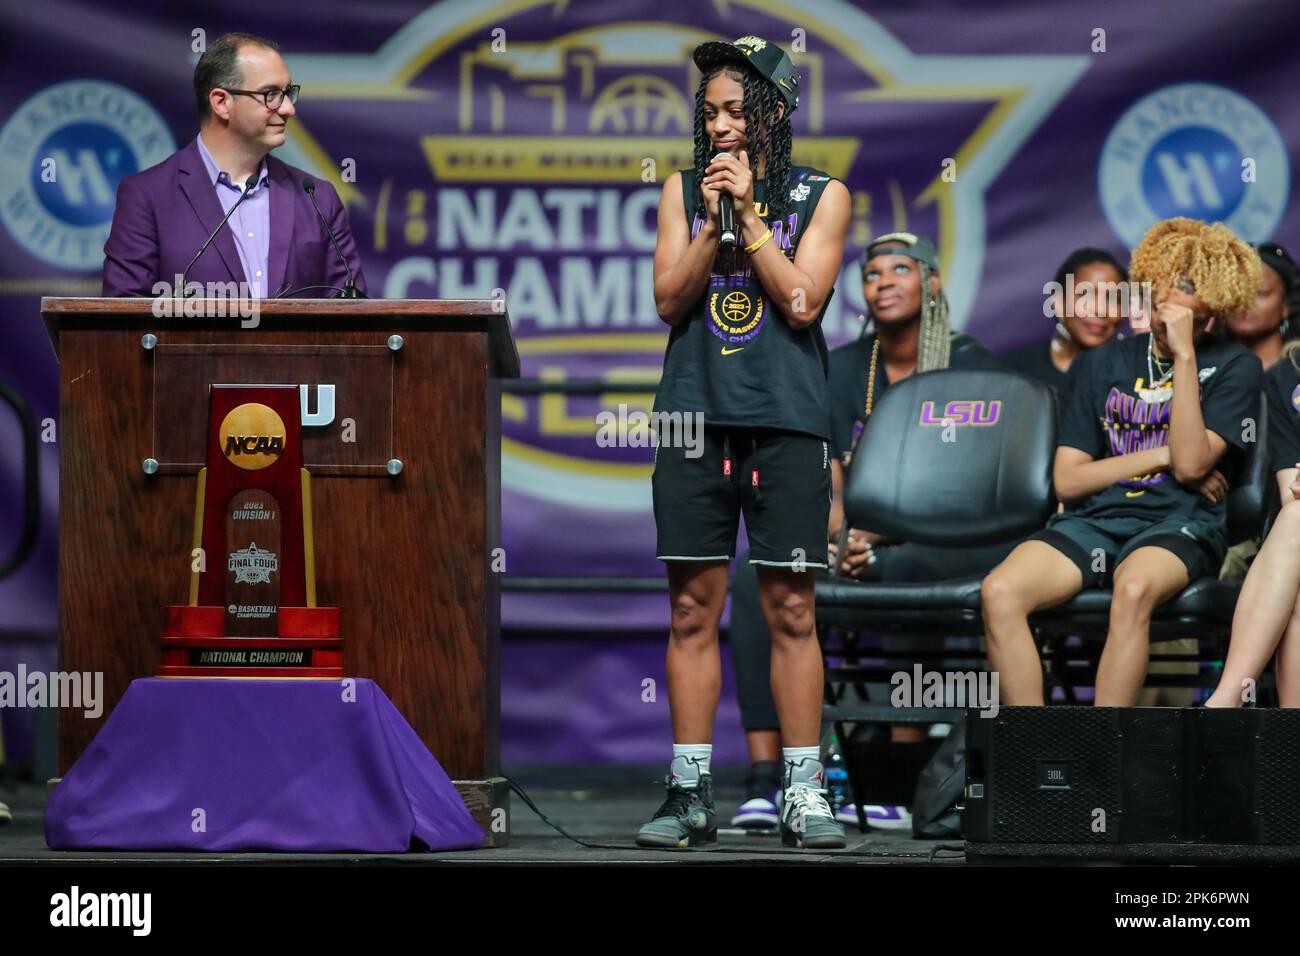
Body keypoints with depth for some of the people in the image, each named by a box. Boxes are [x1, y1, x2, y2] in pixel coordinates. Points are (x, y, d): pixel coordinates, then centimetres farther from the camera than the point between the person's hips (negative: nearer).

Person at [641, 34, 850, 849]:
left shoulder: (820, 196, 6)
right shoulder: (684, 191, 12)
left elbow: (802, 301, -5)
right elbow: (669, 301, 4)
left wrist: (748, 211, -8)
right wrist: (713, 222, -8)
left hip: (786, 422, -2)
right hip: (695, 416, 2)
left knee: (791, 611, -1)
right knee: (693, 610, 1)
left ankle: (804, 795, 3)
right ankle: (691, 793, 5)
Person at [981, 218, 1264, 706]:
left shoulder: (1233, 367, 7)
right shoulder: (1100, 366, 16)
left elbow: (1191, 462, -7)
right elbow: (1067, 481, 10)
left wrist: (1184, 355, -9)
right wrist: (1162, 455, -1)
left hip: (1179, 523, -3)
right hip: (1094, 519, 4)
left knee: (1134, 589, -40)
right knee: (998, 591, -27)